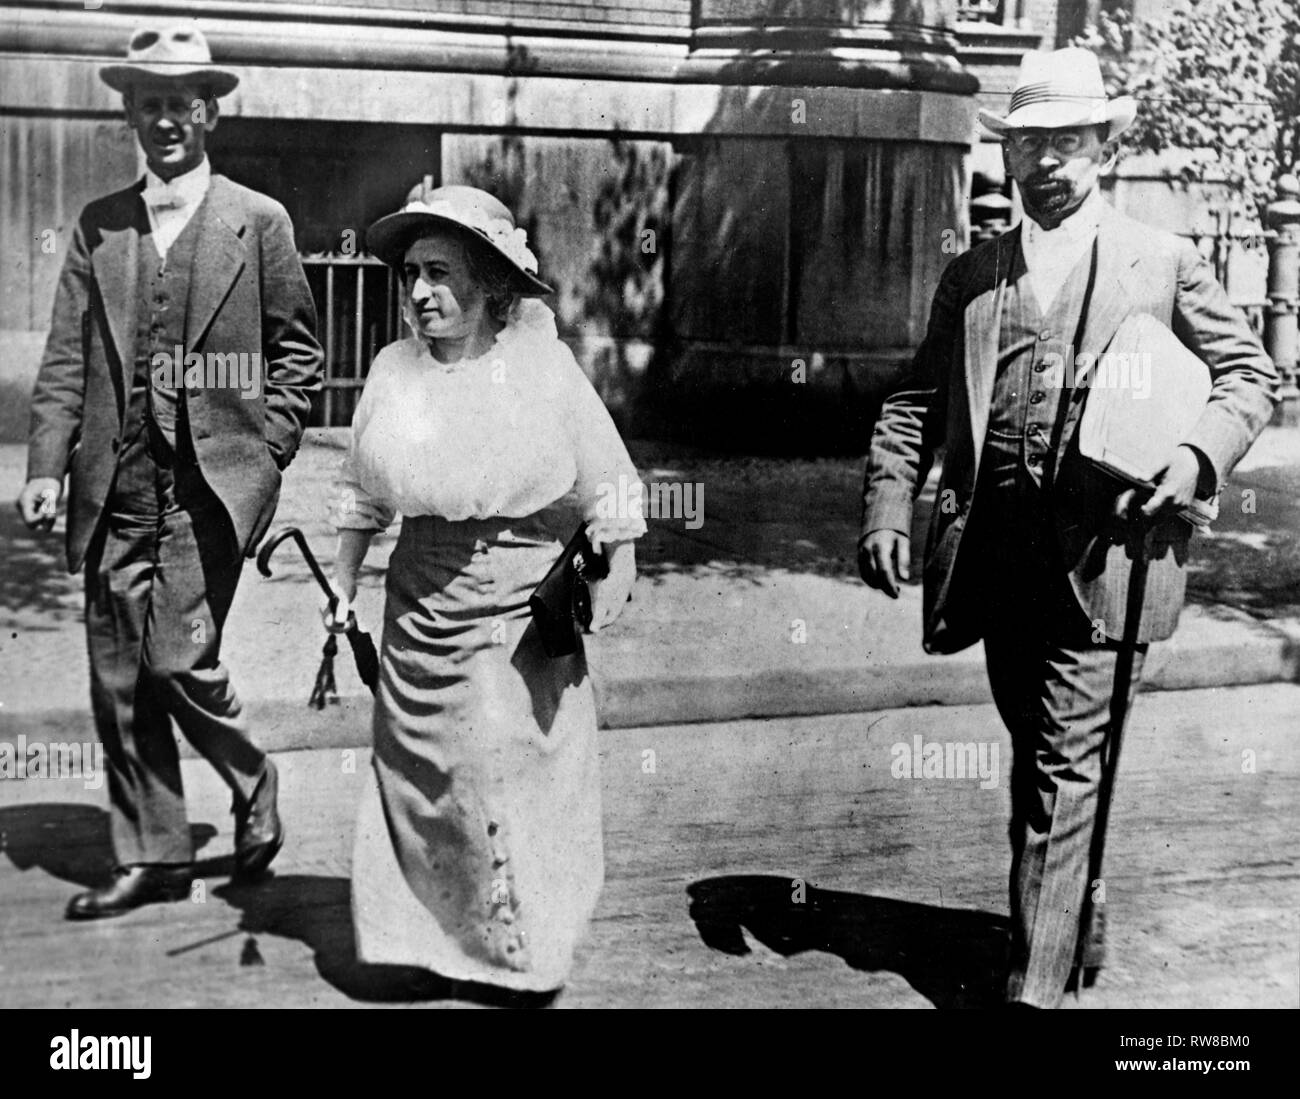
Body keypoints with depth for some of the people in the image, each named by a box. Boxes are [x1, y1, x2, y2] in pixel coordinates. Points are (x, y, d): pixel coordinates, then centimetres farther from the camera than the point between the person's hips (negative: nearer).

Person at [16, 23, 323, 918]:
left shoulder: (259, 222, 3)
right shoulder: (98, 226, 11)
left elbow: (299, 353, 5)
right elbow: (66, 358, 8)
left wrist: (266, 452, -4)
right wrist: (47, 466, -2)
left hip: (210, 484, -4)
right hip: (115, 489, 4)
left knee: (178, 660, -11)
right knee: (119, 679, 6)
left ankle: (254, 784, 19)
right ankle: (151, 859, 18)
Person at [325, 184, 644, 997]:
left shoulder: (543, 367, -8)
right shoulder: (395, 369, 2)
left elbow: (608, 490, -3)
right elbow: (364, 494, 12)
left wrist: (615, 579, -5)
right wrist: (343, 587, 12)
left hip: (527, 610, -3)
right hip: (422, 607, 3)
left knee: (516, 770, 2)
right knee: (418, 768, 8)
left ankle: (522, 949, 21)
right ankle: (429, 935, 26)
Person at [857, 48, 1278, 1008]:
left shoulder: (1163, 263, 4)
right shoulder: (972, 274, 13)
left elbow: (1252, 374, 7)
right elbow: (917, 401, 11)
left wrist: (1198, 459, -12)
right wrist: (889, 506, -4)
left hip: (1105, 557, -4)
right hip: (1000, 559, 4)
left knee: (1065, 773, -7)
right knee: (1039, 759, 17)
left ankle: (1038, 983, -1)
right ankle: (1078, 930, 37)